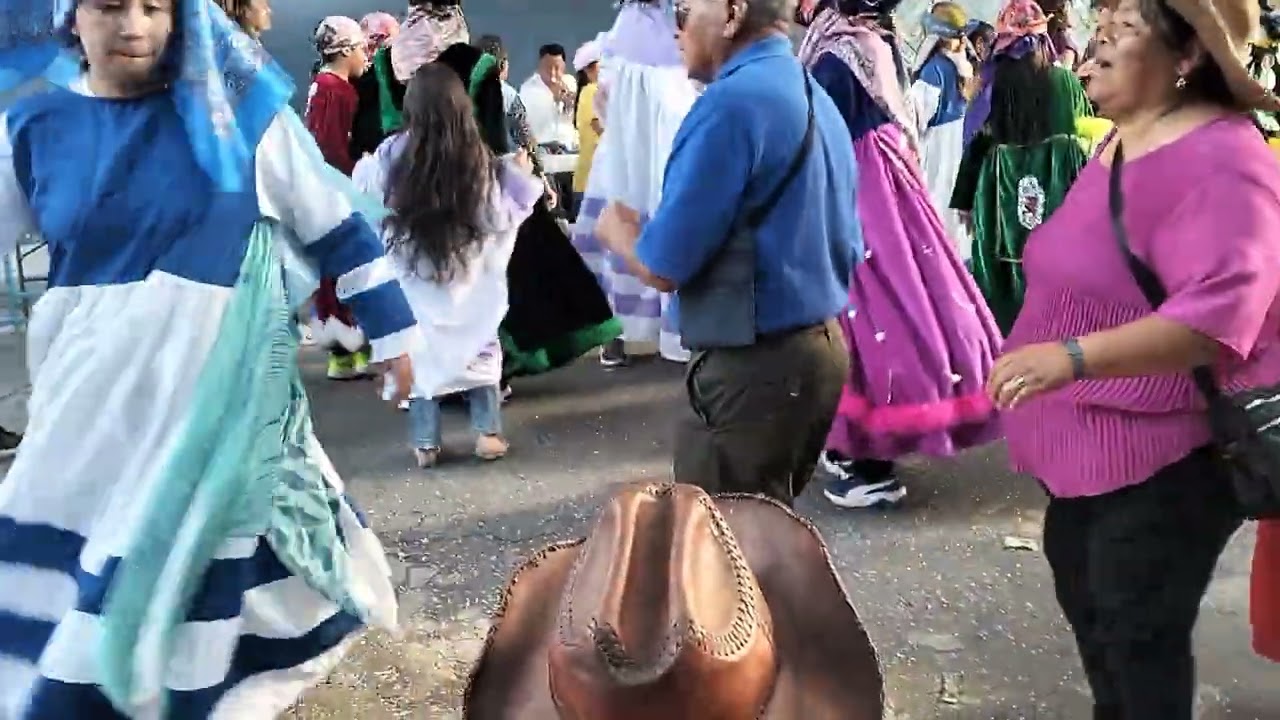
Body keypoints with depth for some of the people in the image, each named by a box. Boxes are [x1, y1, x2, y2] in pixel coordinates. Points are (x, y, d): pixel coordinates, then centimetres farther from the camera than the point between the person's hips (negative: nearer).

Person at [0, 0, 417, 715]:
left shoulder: (239, 111, -6)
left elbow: (334, 222, 0)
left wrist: (392, 328, 3)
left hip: (218, 375, -3)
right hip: (92, 382, 4)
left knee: (193, 547, 4)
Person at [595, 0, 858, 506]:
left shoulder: (732, 101, -18)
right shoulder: (816, 97, 12)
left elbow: (661, 267, -18)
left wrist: (617, 230, 4)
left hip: (754, 368, -9)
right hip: (821, 348, 10)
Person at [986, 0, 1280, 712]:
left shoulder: (1218, 161, -24)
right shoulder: (1127, 139, 6)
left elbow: (1219, 310, -36)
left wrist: (1075, 356, -45)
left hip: (1169, 446, -10)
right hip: (1098, 433, 10)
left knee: (1138, 627, 1)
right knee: (1080, 579, 24)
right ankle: (1111, 710, 47)